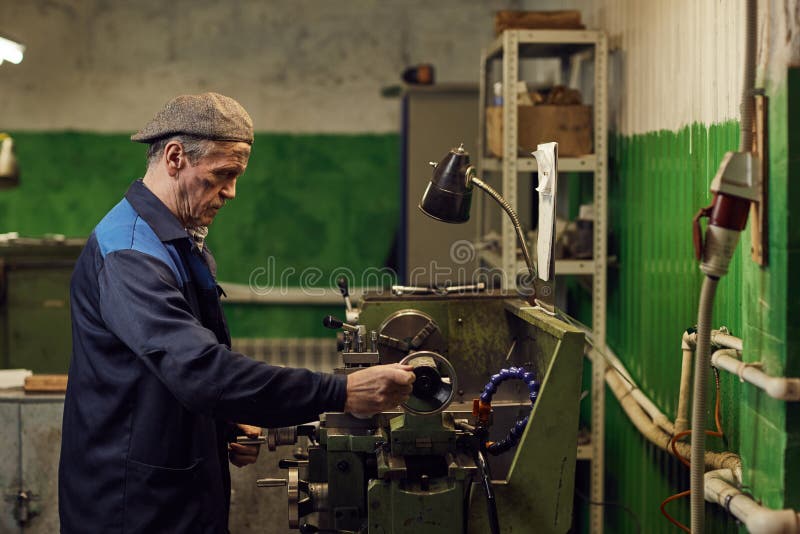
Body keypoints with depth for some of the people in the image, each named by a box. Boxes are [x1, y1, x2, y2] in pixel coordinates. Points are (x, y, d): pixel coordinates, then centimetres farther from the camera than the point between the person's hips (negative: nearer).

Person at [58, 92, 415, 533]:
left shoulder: (185, 245, 12)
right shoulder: (128, 252, -22)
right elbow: (201, 371, -32)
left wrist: (227, 426, 4)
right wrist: (341, 393, -33)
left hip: (188, 495, 9)